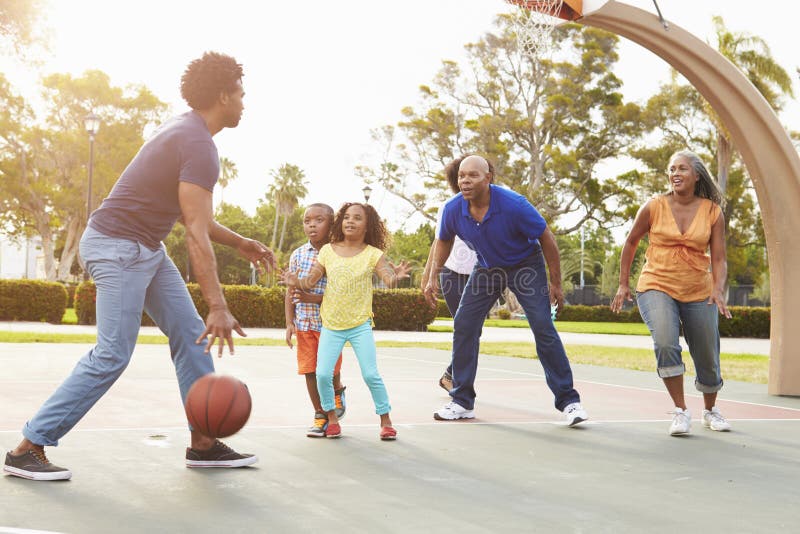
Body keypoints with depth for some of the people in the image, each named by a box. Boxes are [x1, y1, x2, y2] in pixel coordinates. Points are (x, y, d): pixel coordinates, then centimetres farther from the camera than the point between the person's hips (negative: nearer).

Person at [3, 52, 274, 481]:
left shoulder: (185, 131, 12)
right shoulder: (198, 146, -20)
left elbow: (191, 215, 22)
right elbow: (196, 234, -28)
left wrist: (240, 244, 19)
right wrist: (218, 307, -32)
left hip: (147, 249, 11)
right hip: (118, 245, -11)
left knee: (191, 336, 6)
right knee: (112, 355, -11)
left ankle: (203, 443, 10)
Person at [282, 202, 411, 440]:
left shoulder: (373, 254, -3)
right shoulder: (328, 251, 3)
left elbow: (388, 279, -17)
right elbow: (311, 280, 6)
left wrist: (396, 276, -39)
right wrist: (296, 282, -15)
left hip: (360, 324, -2)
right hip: (331, 325, 2)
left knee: (371, 375, -7)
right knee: (323, 374, -8)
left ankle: (386, 421, 9)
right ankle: (332, 418, 14)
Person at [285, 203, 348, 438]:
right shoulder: (298, 255, 2)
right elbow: (290, 292, 5)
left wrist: (313, 298, -22)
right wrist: (290, 323, -2)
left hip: (329, 322, -3)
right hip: (304, 323, 3)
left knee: (330, 370, 6)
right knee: (309, 370, 4)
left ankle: (337, 393, 40)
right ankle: (320, 415, 18)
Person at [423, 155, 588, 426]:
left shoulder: (514, 205, -30)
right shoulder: (453, 210, -18)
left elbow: (546, 238, -17)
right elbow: (443, 241, 6)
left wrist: (556, 283, -14)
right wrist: (433, 278, -2)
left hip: (525, 265, -4)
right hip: (487, 268, 4)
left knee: (543, 328, -15)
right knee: (463, 326, -5)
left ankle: (568, 401, -5)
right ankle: (462, 403, 6)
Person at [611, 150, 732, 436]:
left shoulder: (713, 212, -2)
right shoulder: (654, 207, -5)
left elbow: (719, 259, -2)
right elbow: (631, 242, 7)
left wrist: (719, 290, -20)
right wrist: (623, 284, 6)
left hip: (699, 294, 2)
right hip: (656, 288, -2)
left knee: (708, 361, 9)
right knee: (665, 343, -28)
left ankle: (710, 411, 37)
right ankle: (680, 411, -13)